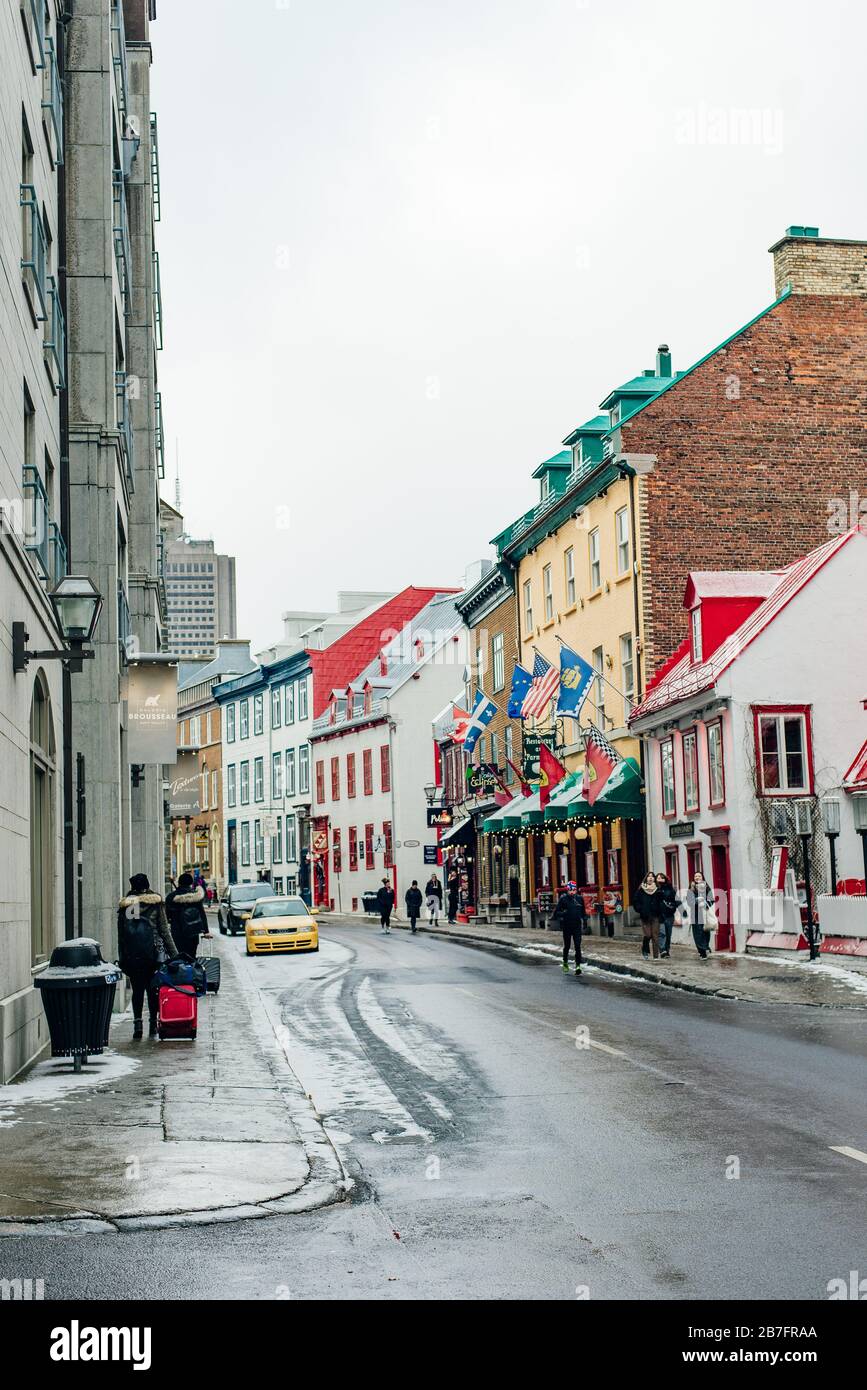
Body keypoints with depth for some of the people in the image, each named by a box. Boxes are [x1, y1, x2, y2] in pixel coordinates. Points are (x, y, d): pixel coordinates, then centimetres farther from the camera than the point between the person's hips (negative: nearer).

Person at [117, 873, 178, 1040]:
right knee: (152, 988, 7)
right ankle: (153, 1024, 6)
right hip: (153, 952, -1)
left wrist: (122, 958, 11)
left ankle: (137, 1021, -8)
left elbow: (120, 933, 6)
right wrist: (174, 954, 4)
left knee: (137, 989, 7)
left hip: (131, 955, 1)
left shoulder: (124, 905, 4)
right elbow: (164, 931, 0)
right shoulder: (156, 903, 0)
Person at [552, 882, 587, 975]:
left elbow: (583, 911, 20)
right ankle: (565, 963, 32)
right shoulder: (563, 899, -3)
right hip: (567, 926, -1)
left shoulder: (580, 899, 6)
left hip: (577, 926, 1)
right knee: (566, 946, 12)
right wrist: (562, 913, -21)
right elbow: (556, 911, -2)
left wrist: (585, 921, 17)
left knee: (578, 946, -7)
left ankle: (578, 965, -9)